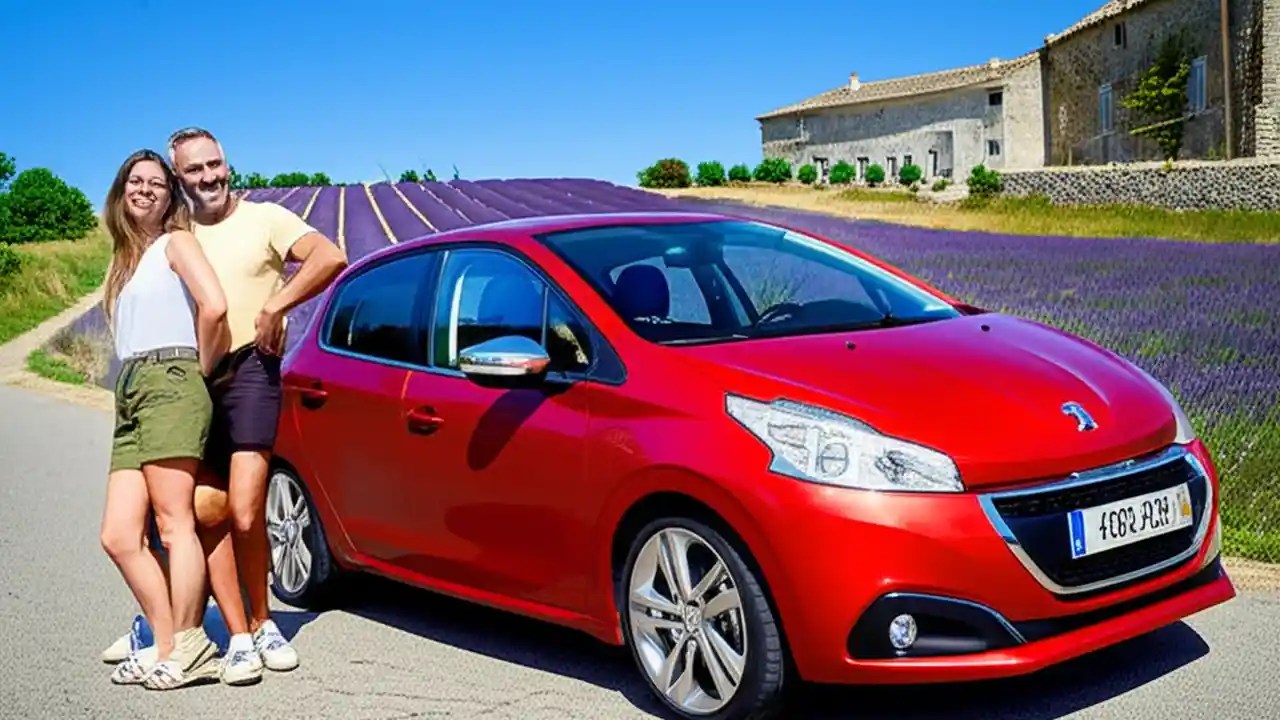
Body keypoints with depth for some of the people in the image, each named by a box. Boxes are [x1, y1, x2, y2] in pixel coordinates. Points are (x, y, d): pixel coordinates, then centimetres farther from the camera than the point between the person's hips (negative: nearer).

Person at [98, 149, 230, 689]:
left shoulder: (175, 242, 5)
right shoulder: (123, 260, 27)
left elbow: (214, 305, -12)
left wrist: (202, 368, -4)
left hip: (168, 385, -8)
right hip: (129, 399, 8)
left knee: (174, 523, -11)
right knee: (118, 536, -1)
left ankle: (187, 649, -10)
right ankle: (167, 646, 2)